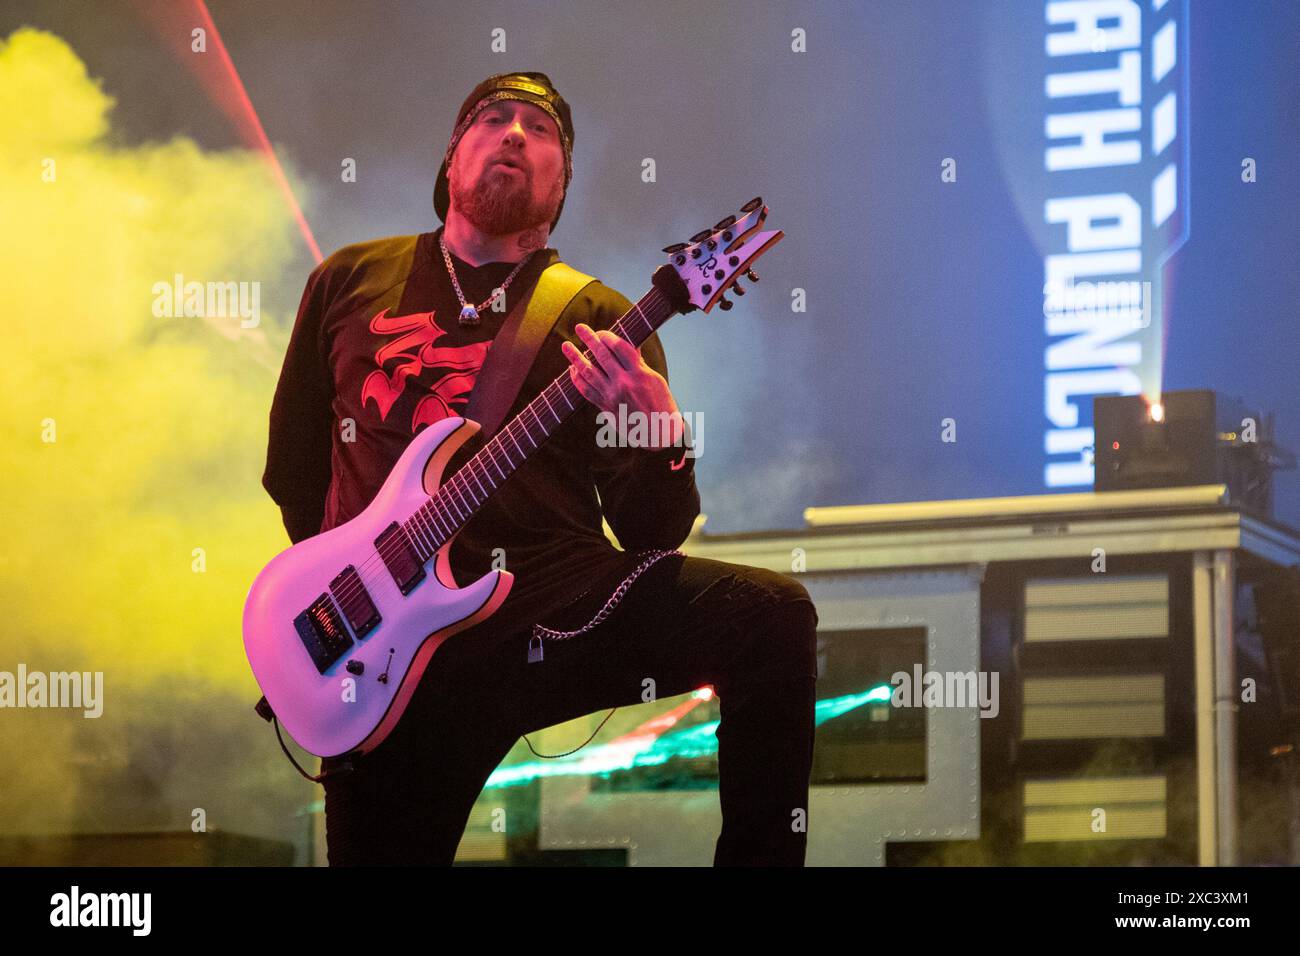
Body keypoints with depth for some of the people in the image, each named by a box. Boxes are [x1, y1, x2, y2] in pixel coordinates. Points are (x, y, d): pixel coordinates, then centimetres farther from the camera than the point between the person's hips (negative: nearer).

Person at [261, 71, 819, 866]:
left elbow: (653, 533, 1)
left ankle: (760, 856, -9)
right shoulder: (350, 281, 14)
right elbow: (292, 464, 22)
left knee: (774, 616, -20)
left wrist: (662, 436, -19)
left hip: (553, 604, 0)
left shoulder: (598, 321, 8)